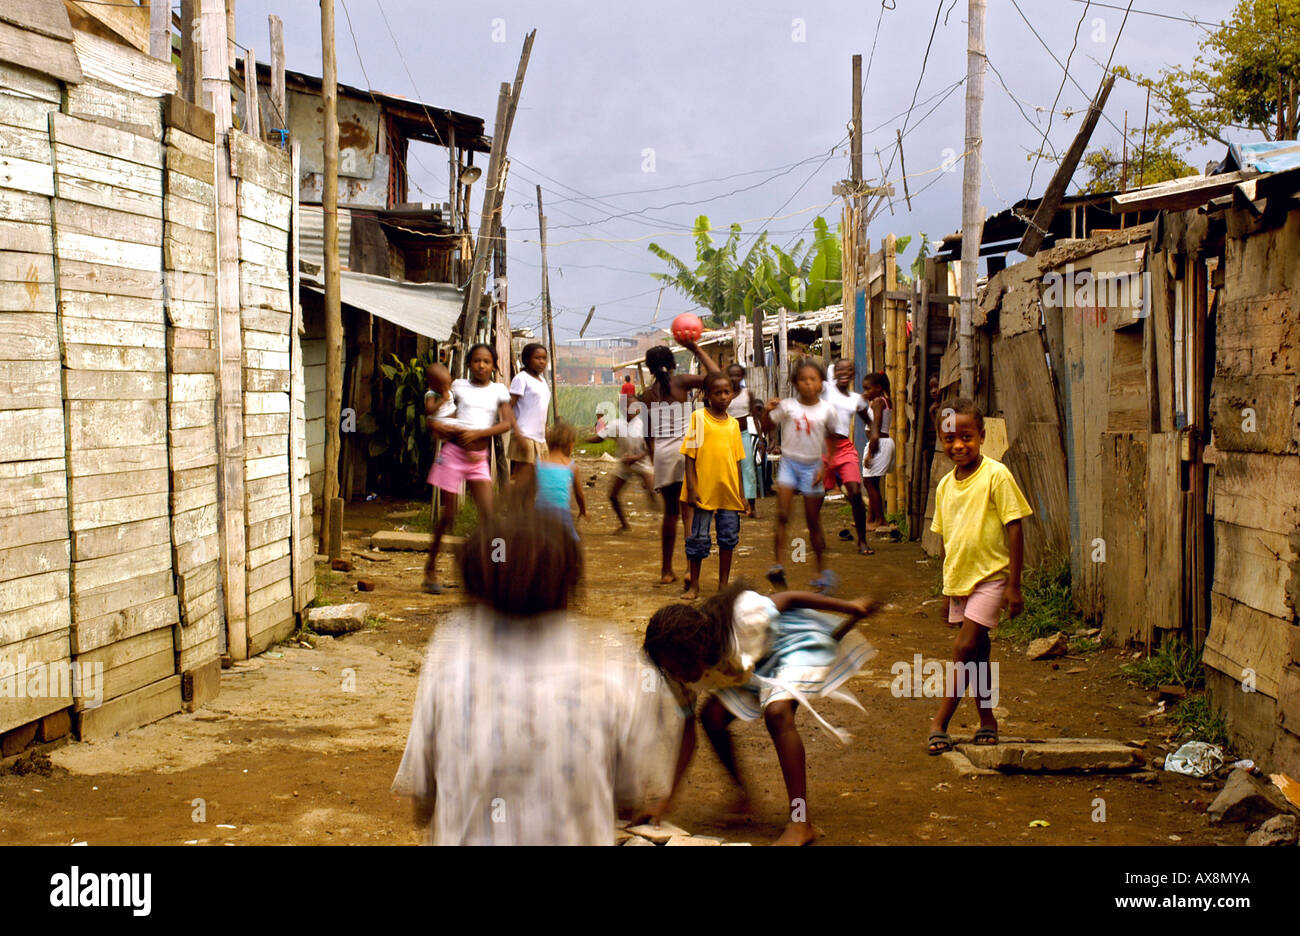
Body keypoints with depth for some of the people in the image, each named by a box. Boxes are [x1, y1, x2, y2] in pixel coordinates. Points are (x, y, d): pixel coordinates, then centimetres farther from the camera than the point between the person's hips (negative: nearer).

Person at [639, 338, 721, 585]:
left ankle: (666, 570, 18)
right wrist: (696, 349, 2)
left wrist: (653, 458, 24)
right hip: (685, 448, -3)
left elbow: (648, 434, 12)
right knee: (689, 511, -4)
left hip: (662, 453, 3)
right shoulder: (681, 382, -2)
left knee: (670, 512, 14)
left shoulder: (647, 395, 9)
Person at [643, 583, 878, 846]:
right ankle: (743, 793, 14)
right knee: (711, 717, -10)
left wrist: (851, 608, -13)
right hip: (759, 662, 6)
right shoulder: (680, 676, -21)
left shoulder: (741, 619, -39)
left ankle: (800, 823, -27)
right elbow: (685, 735, -14)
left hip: (798, 640, -6)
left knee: (776, 712, -29)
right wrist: (665, 799, -20)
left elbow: (788, 599, -23)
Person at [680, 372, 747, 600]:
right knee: (698, 538, 3)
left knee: (729, 536, 7)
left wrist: (741, 493, 12)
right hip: (704, 490, -4)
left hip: (729, 491, 4)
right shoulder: (698, 418, -3)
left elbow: (737, 459, 14)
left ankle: (723, 584, 19)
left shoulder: (733, 424, 10)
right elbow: (689, 455, -4)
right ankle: (693, 585, 15)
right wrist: (691, 488, -10)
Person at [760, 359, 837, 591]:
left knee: (813, 521, 6)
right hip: (789, 463, 0)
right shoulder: (787, 406, -4)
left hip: (812, 466, 0)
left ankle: (822, 570, 16)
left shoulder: (826, 410, -2)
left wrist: (825, 467, -2)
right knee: (782, 515, -13)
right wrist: (767, 412, -17)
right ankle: (777, 565, -12)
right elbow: (767, 429, 2)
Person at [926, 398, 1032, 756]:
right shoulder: (945, 485, 6)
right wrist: (947, 590, 18)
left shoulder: (996, 475, -13)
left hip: (990, 577, -6)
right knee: (977, 651, 13)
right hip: (958, 579, 6)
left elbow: (1014, 529, -12)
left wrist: (1013, 585, -14)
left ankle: (940, 722, -4)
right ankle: (987, 719, 23)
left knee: (964, 649, -11)